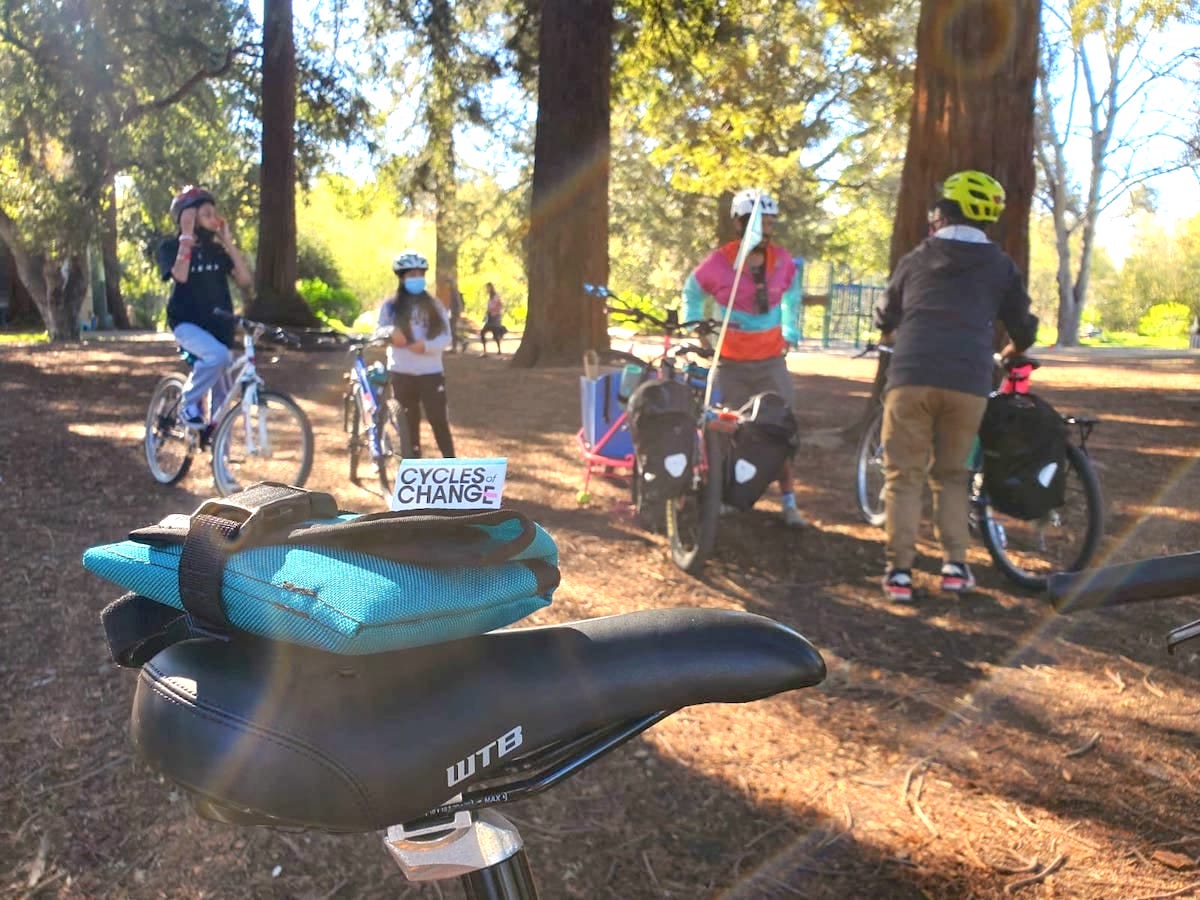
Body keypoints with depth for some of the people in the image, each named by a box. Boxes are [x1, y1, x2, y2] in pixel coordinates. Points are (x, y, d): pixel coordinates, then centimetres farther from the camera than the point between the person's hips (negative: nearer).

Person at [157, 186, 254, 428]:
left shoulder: (216, 250, 7)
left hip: (218, 326, 5)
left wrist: (228, 242, -7)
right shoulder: (170, 247, -3)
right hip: (187, 323, -5)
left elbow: (246, 280, -5)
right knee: (217, 355, -36)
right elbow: (180, 276, -23)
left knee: (222, 399, 5)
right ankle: (190, 404, -13)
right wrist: (187, 237, -18)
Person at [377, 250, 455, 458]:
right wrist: (391, 332, -26)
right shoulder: (390, 305, 5)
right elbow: (379, 332, -2)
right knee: (408, 423, 7)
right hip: (401, 373, 0)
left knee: (439, 421, -2)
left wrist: (426, 345, -18)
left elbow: (446, 337, 1)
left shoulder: (434, 305, 6)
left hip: (431, 372, 0)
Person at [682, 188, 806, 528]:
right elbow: (692, 293, 7)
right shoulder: (718, 263, -13)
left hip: (771, 361, 2)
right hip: (731, 363, -2)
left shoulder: (783, 261, -3)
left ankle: (789, 503, 9)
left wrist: (789, 335, 13)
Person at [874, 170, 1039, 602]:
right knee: (951, 475, 16)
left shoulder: (917, 259, 15)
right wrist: (1009, 353, 44)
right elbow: (1024, 329, 21)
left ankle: (899, 571, 0)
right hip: (968, 383, 1)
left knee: (904, 476, 5)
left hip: (911, 377, -1)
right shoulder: (1000, 266, 13)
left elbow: (885, 318, 27)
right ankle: (955, 566, 10)